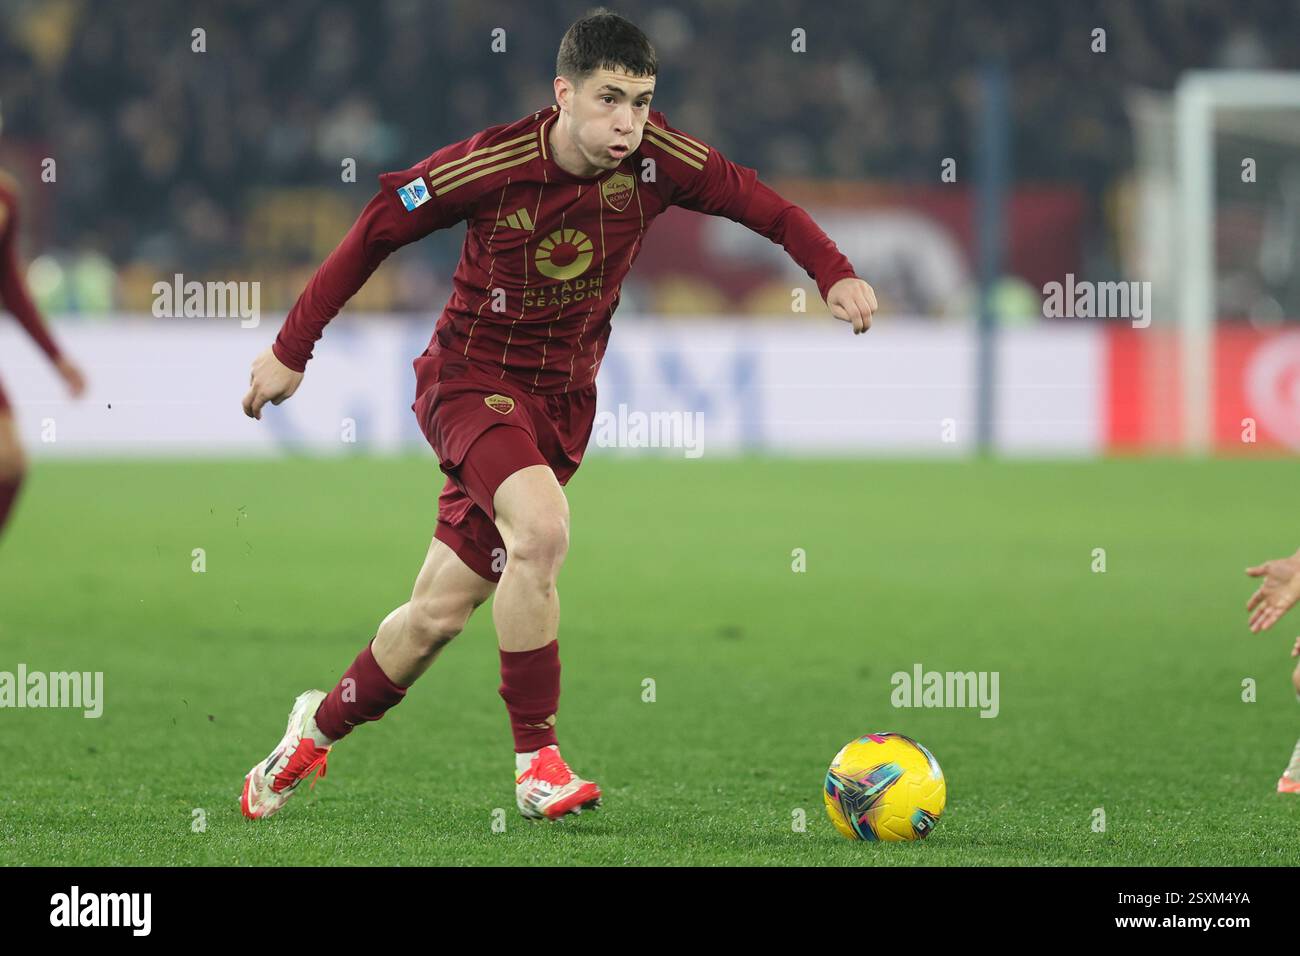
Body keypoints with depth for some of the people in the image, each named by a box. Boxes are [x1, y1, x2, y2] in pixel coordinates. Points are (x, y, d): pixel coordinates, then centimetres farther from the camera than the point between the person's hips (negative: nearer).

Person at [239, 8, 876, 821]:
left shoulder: (653, 158, -12)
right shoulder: (493, 164, -20)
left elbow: (753, 200, -1)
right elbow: (377, 231, -10)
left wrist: (833, 272, -18)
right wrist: (291, 351, -6)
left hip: (563, 396, 4)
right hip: (472, 378, -4)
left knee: (439, 614, 5)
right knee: (541, 528, -32)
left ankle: (319, 728, 31)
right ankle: (537, 758, -20)